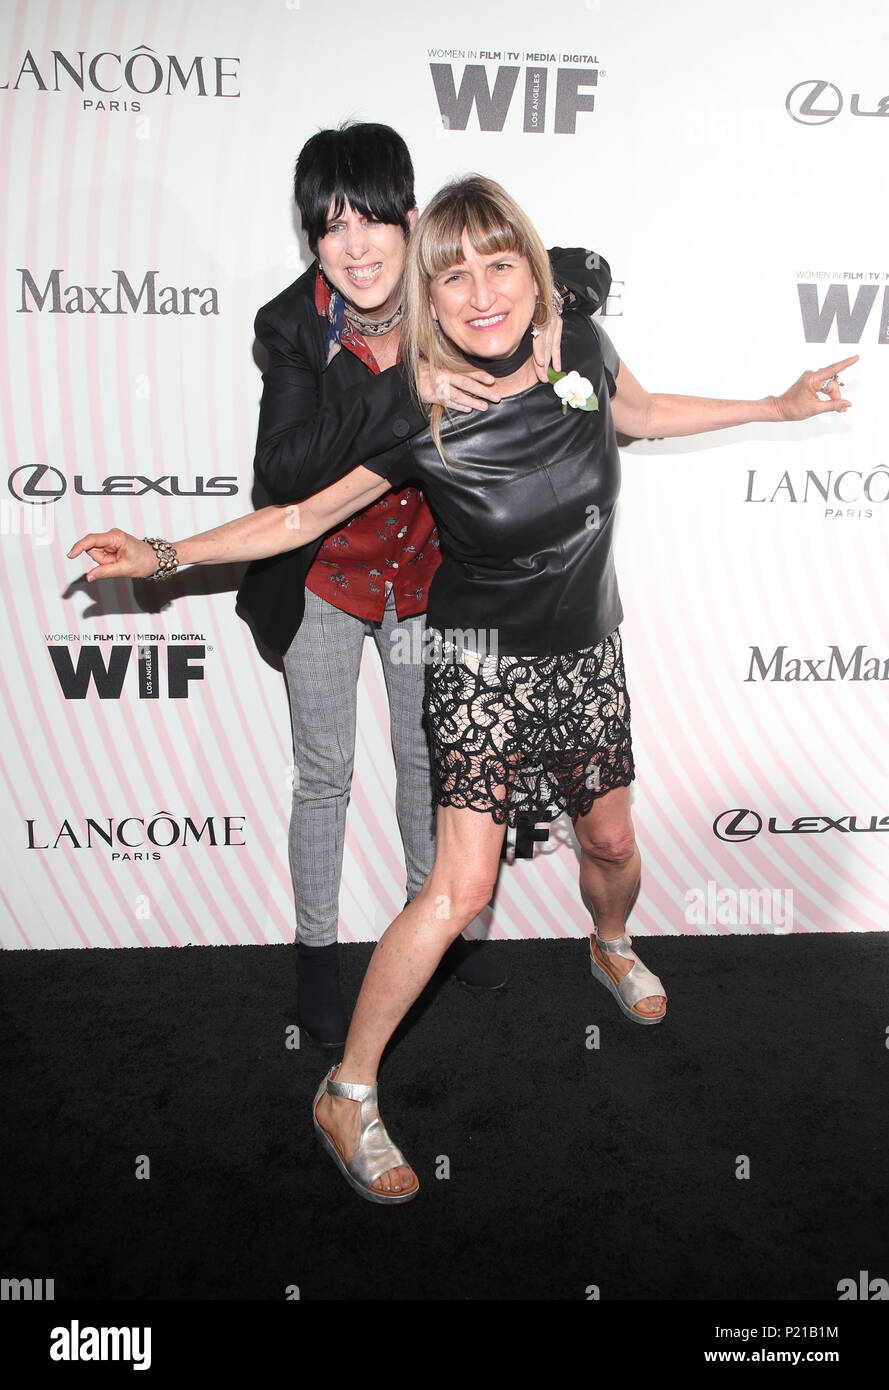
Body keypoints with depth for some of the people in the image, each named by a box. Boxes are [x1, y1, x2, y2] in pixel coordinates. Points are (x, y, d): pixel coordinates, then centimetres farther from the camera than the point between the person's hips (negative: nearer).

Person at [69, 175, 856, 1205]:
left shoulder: (581, 346, -9)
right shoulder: (422, 418, -20)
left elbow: (639, 412, 13)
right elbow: (305, 516, -12)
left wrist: (778, 407, 19)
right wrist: (164, 556, -20)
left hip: (586, 649, 5)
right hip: (485, 656, -4)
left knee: (611, 839, 17)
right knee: (463, 886, -13)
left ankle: (611, 948, 54)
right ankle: (346, 1093, 3)